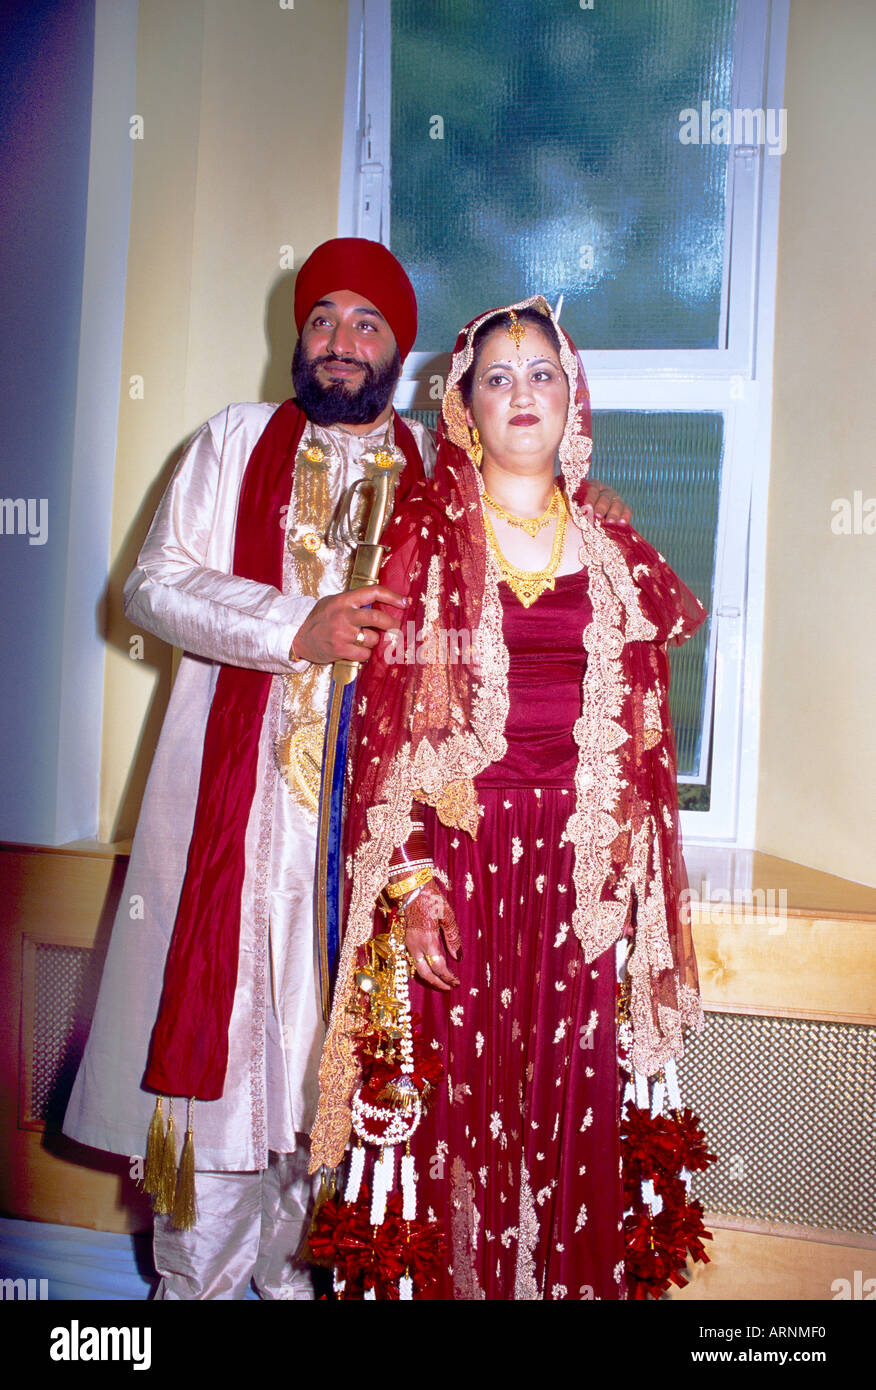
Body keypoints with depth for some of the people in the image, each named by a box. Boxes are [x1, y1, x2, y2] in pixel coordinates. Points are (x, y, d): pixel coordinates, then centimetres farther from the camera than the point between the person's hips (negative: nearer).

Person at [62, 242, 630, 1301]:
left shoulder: (437, 468, 13)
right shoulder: (235, 441, 10)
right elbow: (156, 584, 0)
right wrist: (298, 629, -13)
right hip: (239, 789, -1)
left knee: (334, 1044, 7)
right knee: (213, 1024, 1)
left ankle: (295, 1267, 26)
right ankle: (194, 1275, 19)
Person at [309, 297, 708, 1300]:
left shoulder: (614, 551, 9)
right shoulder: (423, 534, 0)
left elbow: (642, 732, 15)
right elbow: (386, 721, -6)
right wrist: (411, 879, -14)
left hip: (579, 870, 3)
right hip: (453, 852, -2)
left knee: (567, 1103, 8)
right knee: (446, 1085, 2)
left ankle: (562, 1277, 28)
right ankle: (437, 1276, 23)